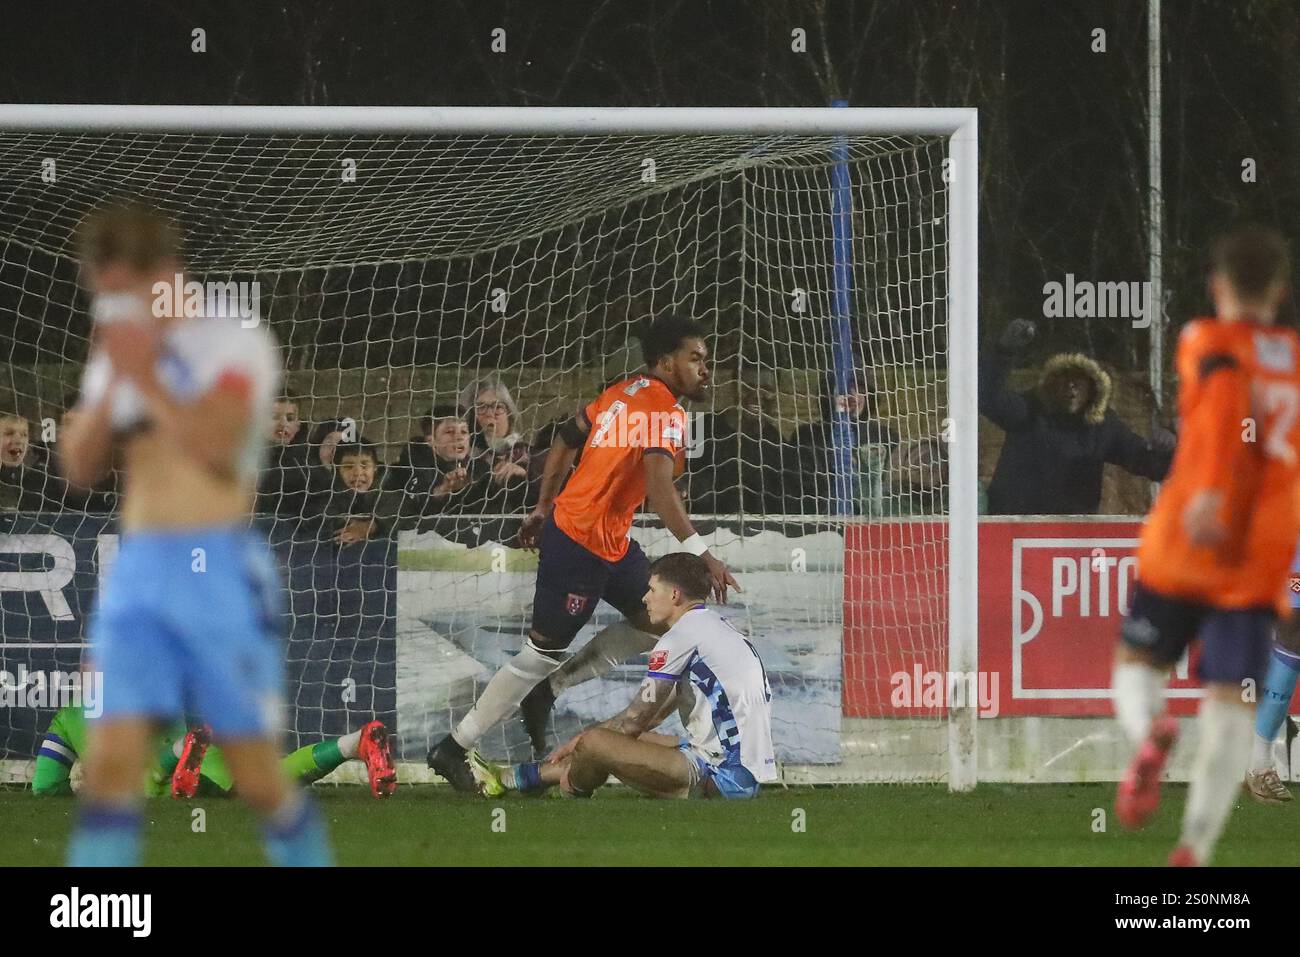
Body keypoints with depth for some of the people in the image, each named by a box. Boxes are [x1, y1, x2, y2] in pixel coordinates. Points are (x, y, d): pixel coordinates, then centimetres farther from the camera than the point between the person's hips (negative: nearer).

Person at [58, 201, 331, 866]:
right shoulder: (114, 358, 16)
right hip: (136, 570, 5)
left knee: (257, 776, 0)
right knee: (110, 762, -9)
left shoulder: (234, 344, -2)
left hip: (220, 569, -5)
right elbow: (80, 467, 10)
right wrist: (112, 384, -2)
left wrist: (146, 380, -10)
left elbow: (217, 447, -16)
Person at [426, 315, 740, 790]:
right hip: (581, 545, -10)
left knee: (656, 620, 16)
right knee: (544, 651, -1)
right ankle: (453, 748, 6)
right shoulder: (665, 411, -19)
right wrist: (698, 552, -37)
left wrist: (544, 508, 24)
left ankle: (549, 691, 19)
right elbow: (659, 484, -33)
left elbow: (564, 442, 17)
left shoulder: (623, 393, 9)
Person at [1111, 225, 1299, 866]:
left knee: (1138, 662, 15)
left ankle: (1147, 735, -20)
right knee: (1228, 699, 0)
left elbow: (1230, 393, -21)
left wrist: (1212, 490, -28)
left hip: (1184, 544, -2)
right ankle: (1195, 849, -13)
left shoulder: (1208, 341, 0)